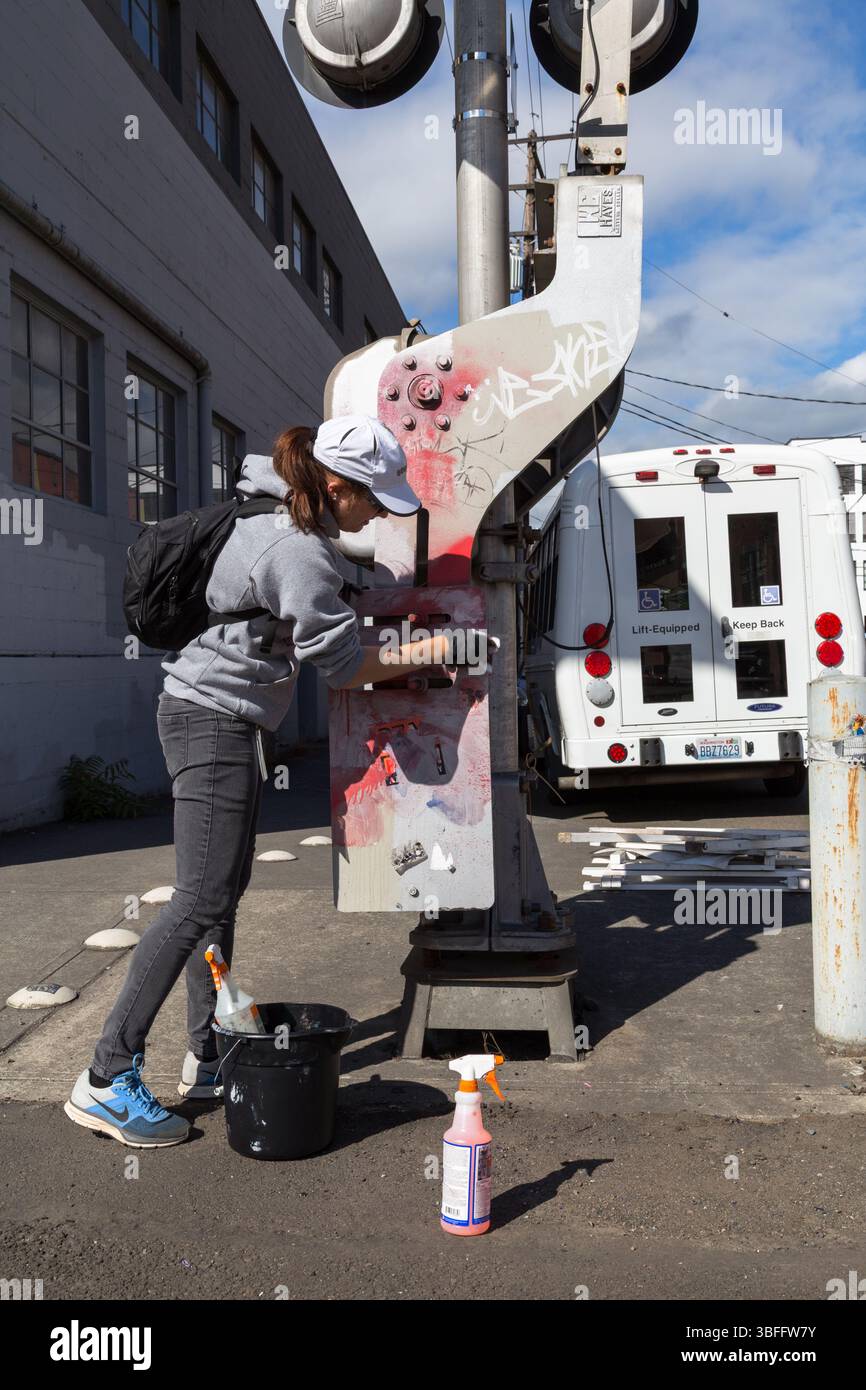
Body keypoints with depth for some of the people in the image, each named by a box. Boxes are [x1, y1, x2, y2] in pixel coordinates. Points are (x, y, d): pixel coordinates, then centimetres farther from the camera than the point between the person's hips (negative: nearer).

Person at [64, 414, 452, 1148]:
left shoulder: (275, 502, 6)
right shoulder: (301, 556, -21)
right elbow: (346, 667, -15)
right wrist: (419, 655, 3)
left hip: (219, 716, 11)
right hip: (216, 722, -11)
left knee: (223, 892, 12)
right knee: (201, 900, -12)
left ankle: (207, 1057, 21)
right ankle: (107, 1079, -7)